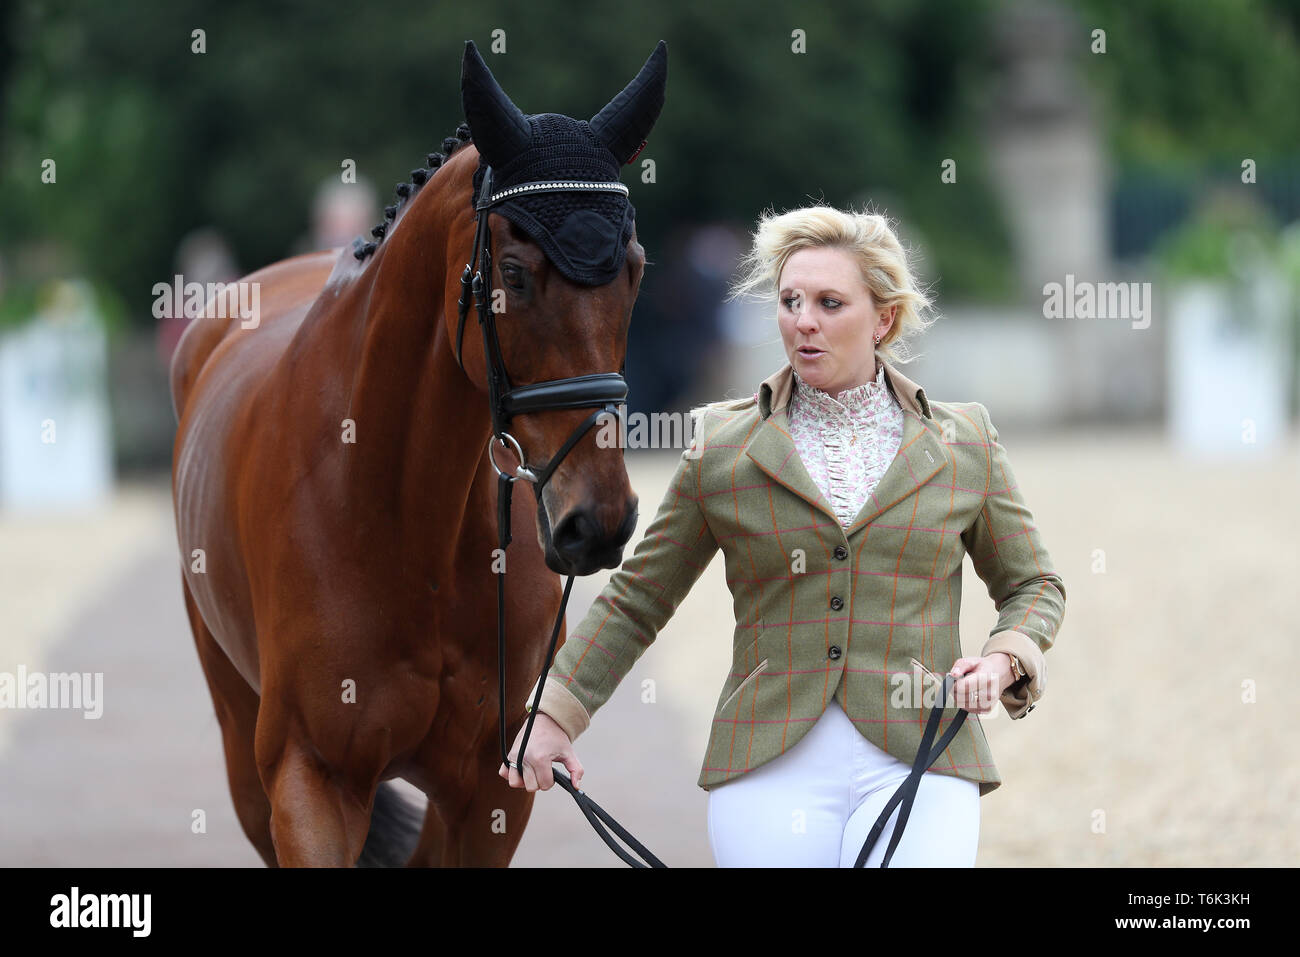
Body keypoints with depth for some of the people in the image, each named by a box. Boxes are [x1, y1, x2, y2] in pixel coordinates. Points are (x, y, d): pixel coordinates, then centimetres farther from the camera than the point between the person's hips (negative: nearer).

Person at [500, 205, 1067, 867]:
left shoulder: (963, 446, 9)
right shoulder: (722, 450, 8)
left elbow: (1033, 585, 18)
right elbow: (637, 600, 15)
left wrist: (1003, 661, -3)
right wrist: (553, 714, 7)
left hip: (918, 766, -1)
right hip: (770, 769, 1)